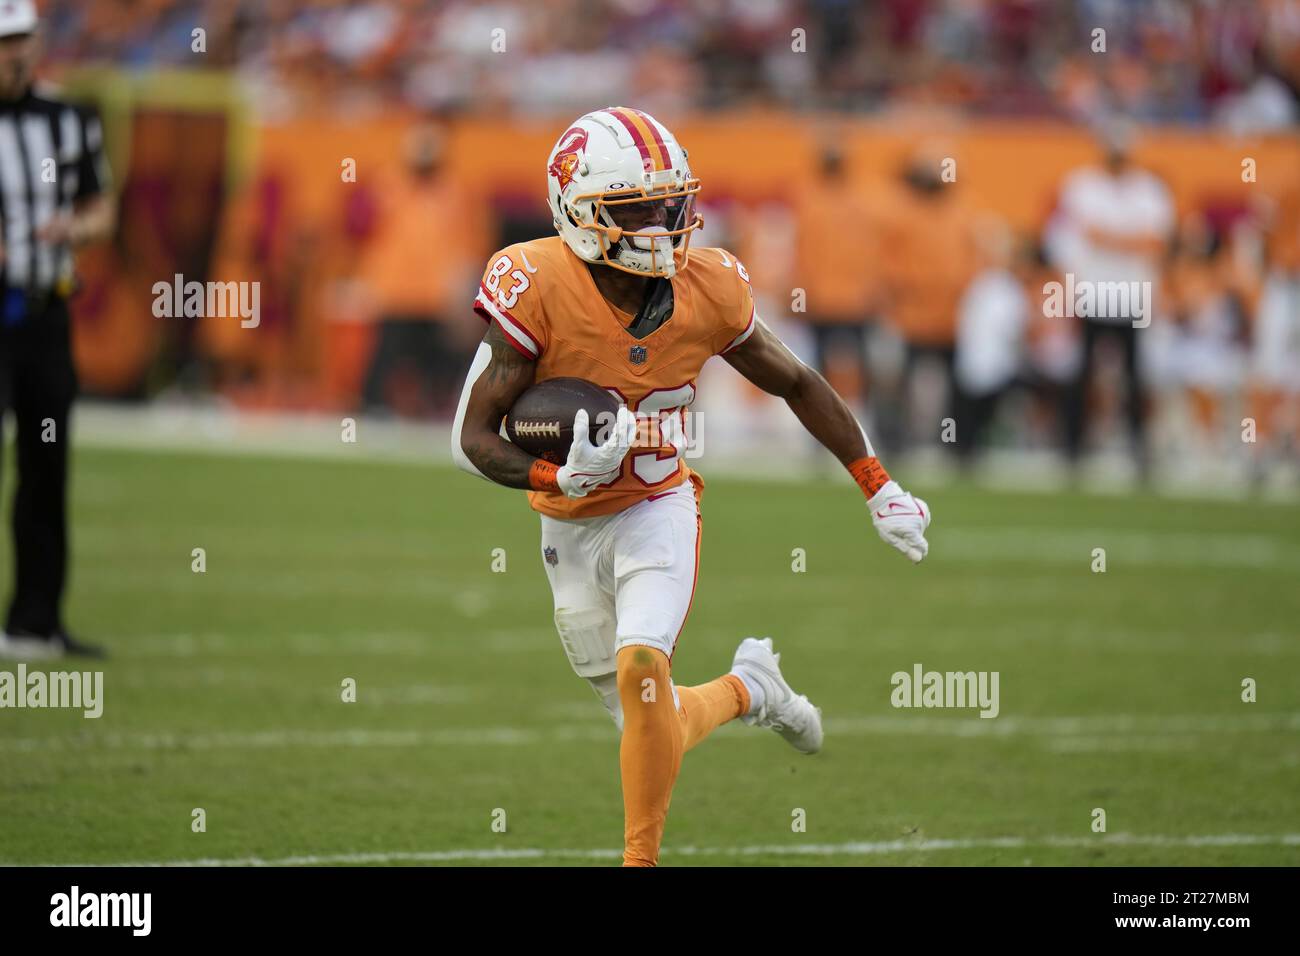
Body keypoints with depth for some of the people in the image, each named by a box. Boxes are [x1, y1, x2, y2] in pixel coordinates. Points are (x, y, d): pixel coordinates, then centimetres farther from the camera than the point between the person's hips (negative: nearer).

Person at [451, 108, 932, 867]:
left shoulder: (707, 289, -12)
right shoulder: (537, 287, -21)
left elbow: (796, 384, 5)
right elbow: (475, 438, -18)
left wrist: (878, 488, 6)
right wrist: (560, 478, -36)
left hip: (660, 508, 0)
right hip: (572, 528, 0)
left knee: (641, 665, -26)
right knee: (652, 727, 6)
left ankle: (642, 859, -11)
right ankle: (745, 688, 40)